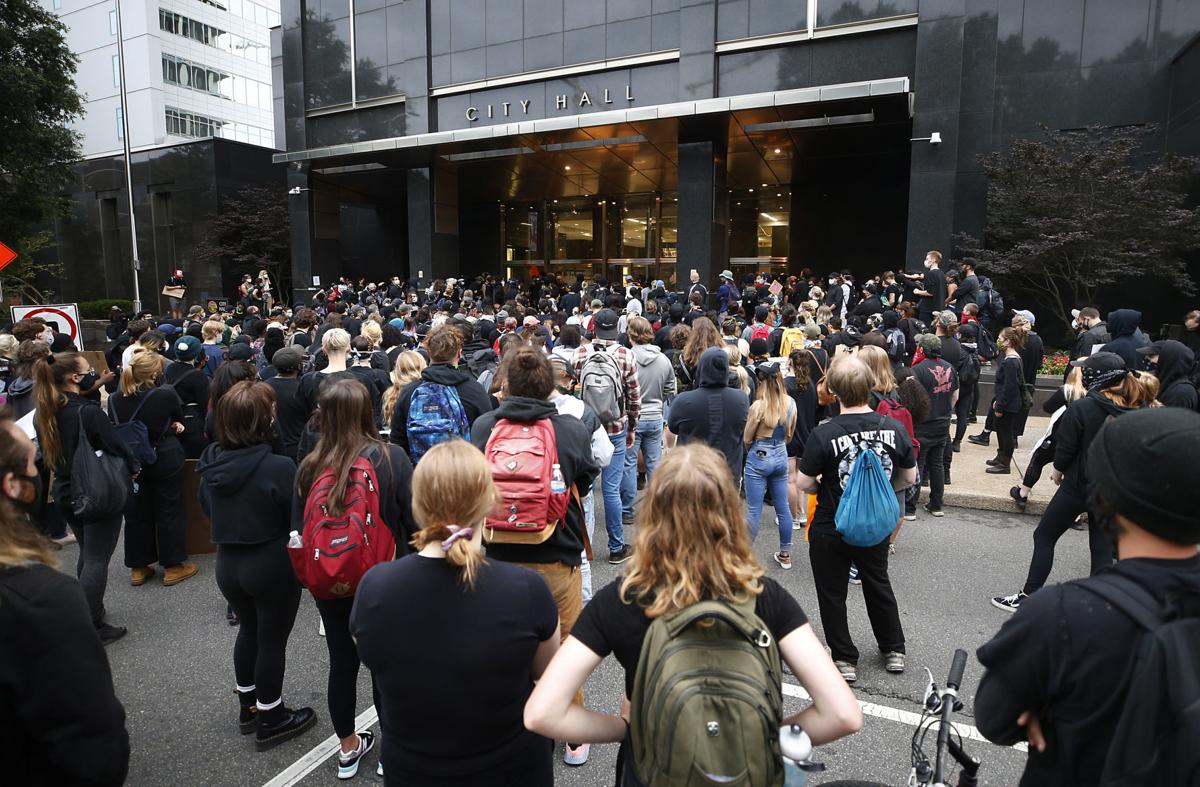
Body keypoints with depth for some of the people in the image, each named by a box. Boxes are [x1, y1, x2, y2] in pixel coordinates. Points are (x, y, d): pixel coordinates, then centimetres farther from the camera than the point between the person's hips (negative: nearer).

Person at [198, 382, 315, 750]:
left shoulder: (211, 464, -6)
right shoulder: (279, 467, -26)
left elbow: (208, 510, 10)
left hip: (227, 564, 6)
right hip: (272, 567, -6)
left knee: (249, 630, 25)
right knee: (272, 640, 11)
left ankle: (247, 707, 42)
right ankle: (270, 720, 27)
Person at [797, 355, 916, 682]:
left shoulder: (824, 434, -25)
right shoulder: (894, 428, -13)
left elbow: (805, 483, -17)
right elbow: (909, 477, -1)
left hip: (830, 530, -4)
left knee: (832, 594, 16)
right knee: (878, 584, 26)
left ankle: (844, 659, 27)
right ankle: (894, 650, 40)